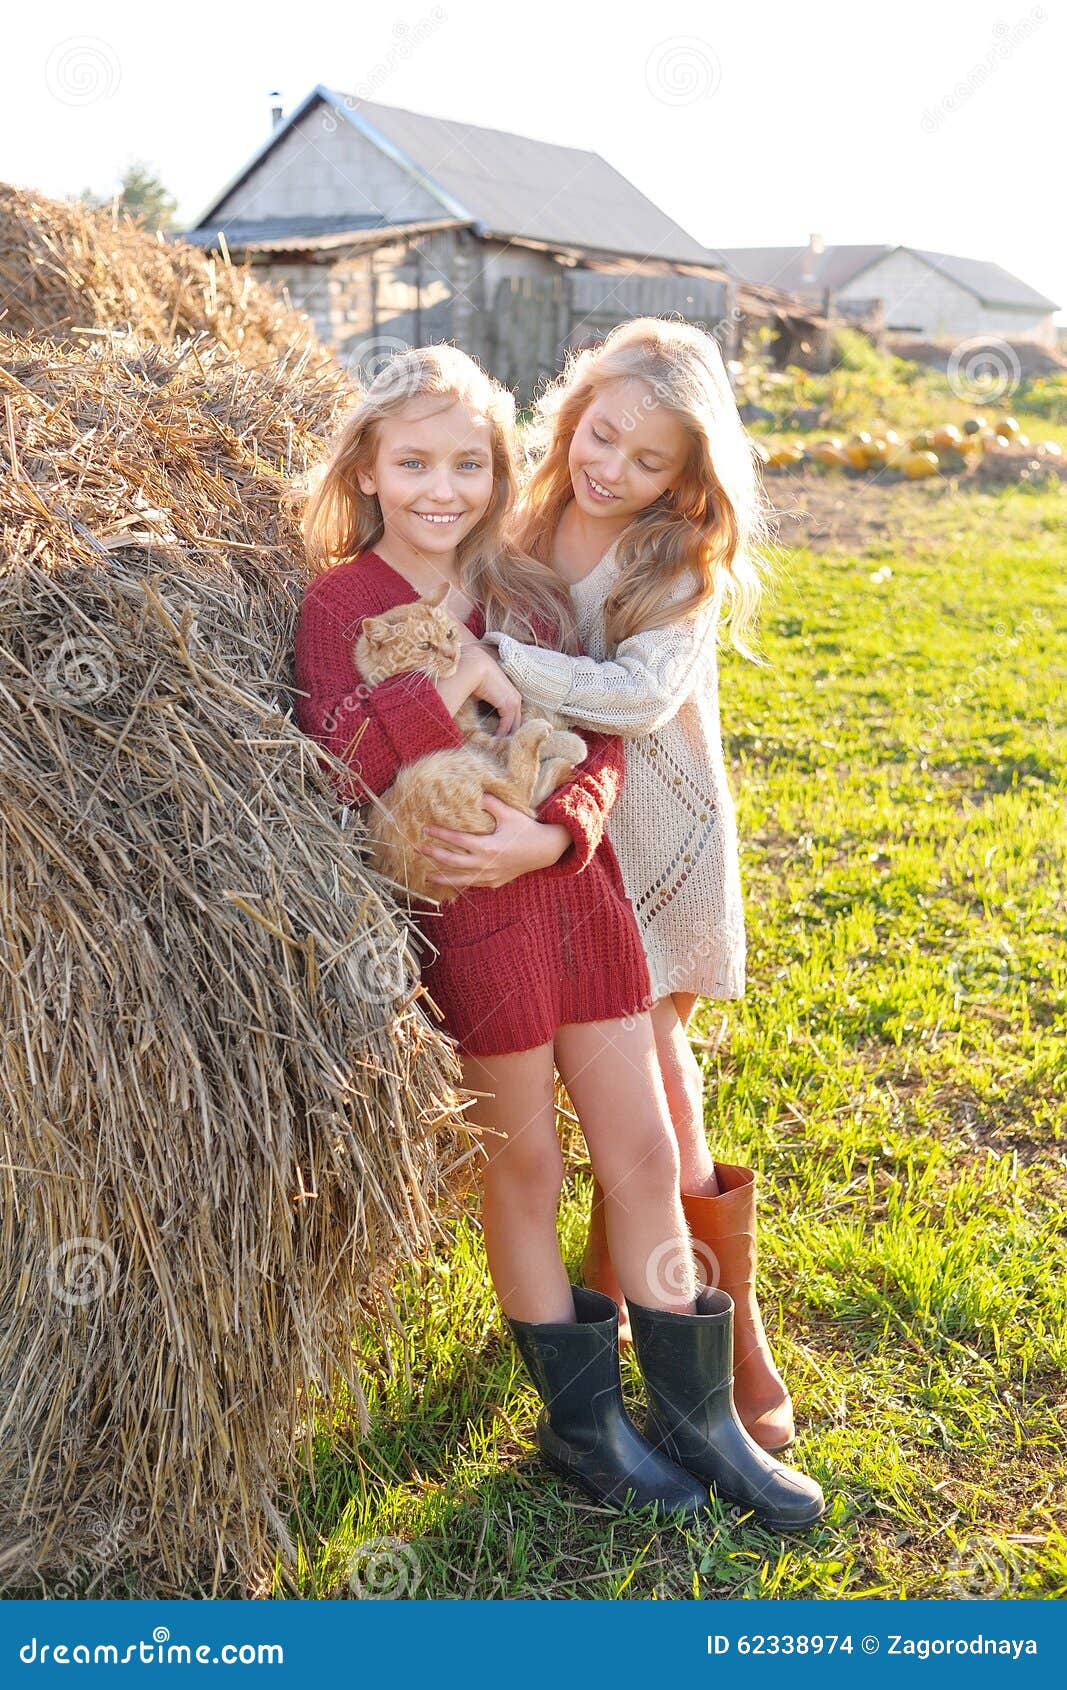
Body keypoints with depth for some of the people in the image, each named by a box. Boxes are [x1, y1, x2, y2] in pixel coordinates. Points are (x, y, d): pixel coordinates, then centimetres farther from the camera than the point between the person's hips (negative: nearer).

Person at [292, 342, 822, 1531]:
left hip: (575, 892, 5)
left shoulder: (524, 592, 10)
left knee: (643, 1152, 10)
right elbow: (341, 774, -18)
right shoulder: (340, 598, -5)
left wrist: (554, 832, -17)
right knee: (522, 1167, 9)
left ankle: (695, 1414, 27)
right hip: (467, 918, -5)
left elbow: (602, 741, 1)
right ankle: (582, 1421, 29)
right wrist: (455, 676, -23)